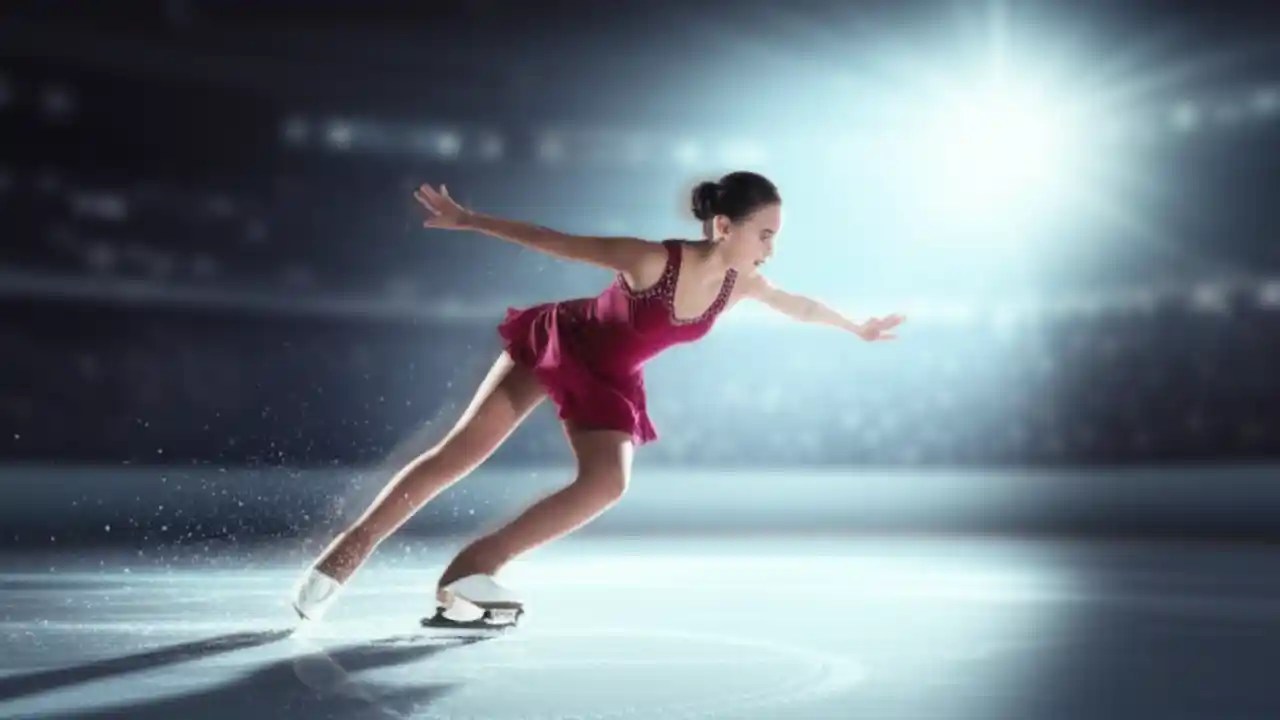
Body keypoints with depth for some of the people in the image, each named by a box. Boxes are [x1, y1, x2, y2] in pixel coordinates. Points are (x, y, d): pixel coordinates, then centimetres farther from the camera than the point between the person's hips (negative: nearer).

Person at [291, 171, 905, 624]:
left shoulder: (741, 284, -15)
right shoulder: (651, 260, -32)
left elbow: (798, 304, 6)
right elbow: (553, 240, -24)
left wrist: (858, 328, 20)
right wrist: (468, 221, -20)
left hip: (609, 382, 5)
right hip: (557, 344, -5)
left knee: (607, 483, -17)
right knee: (459, 452, -7)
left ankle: (466, 573, -9)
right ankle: (346, 552, 5)